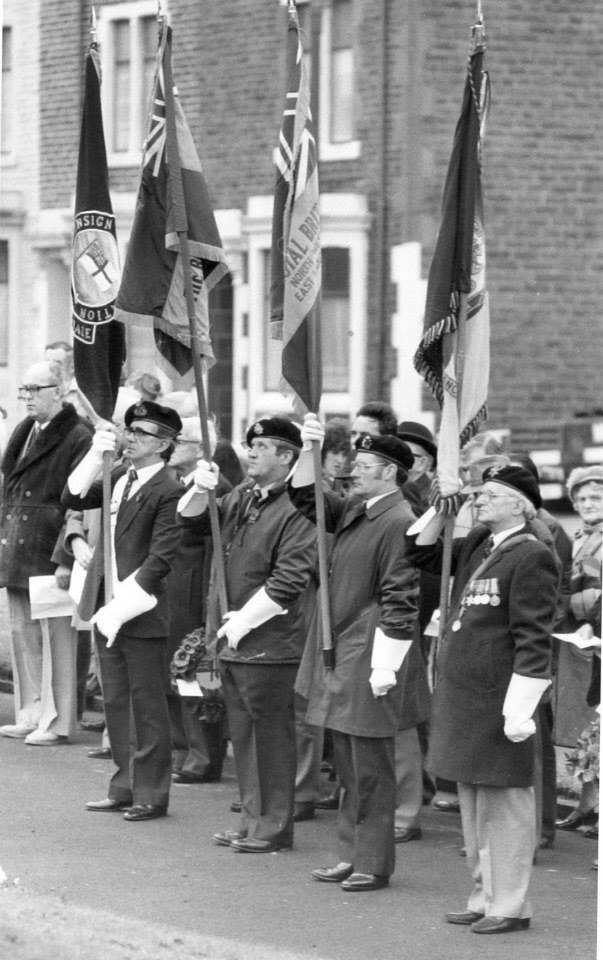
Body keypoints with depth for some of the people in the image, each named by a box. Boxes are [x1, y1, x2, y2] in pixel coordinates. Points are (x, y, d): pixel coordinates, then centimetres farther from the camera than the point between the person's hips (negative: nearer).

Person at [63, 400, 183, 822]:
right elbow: (74, 499, 6)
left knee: (147, 705, 1)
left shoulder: (168, 491, -14)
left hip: (141, 612, -8)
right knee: (116, 702, 14)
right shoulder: (119, 477, 9)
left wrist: (122, 606, -19)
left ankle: (152, 795, 8)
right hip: (107, 607, 8)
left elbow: (160, 558, -17)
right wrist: (95, 456, -6)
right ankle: (125, 787, 23)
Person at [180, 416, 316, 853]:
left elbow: (288, 581, -19)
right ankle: (253, 819, 25)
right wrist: (201, 490, -1)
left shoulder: (296, 510, -15)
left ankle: (275, 826, 8)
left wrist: (245, 619, -17)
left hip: (270, 642, -8)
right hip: (233, 638, 8)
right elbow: (192, 519, 20)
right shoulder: (241, 497, 10)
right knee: (242, 732, 15)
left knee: (272, 733, 0)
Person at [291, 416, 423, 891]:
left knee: (370, 768, -2)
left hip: (370, 657, -9)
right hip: (338, 653, 9)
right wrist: (309, 450, 3)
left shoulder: (399, 523, -15)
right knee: (347, 767, 14)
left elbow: (400, 603, -18)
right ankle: (351, 855, 21)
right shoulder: (354, 511, 11)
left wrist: (384, 667, -20)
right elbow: (305, 497, 20)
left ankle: (374, 864, 5)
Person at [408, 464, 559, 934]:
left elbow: (533, 640, -16)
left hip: (498, 699, -8)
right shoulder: (477, 544, 12)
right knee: (473, 803, 14)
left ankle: (511, 905, 4)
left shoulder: (532, 557, -12)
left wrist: (519, 710, -20)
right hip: (463, 696, 8)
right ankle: (485, 897, 22)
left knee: (504, 800, -2)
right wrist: (441, 510, 10)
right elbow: (422, 554, 25)